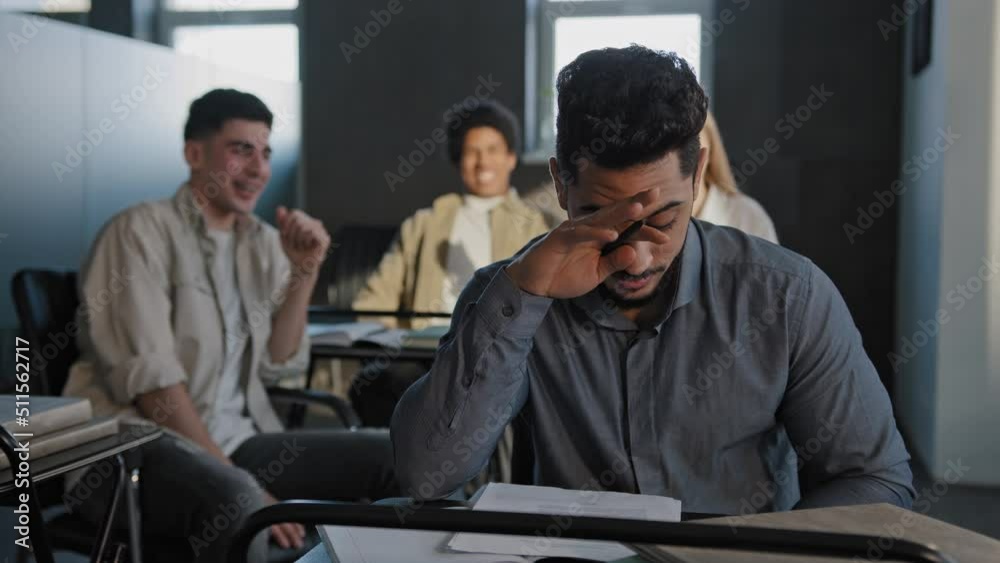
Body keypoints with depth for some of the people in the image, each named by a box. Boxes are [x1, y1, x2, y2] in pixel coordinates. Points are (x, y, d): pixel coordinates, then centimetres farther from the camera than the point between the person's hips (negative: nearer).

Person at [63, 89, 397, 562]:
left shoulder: (264, 243, 12)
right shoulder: (144, 231, -8)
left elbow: (278, 364, 9)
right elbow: (149, 377, -18)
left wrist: (304, 272, -5)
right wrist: (241, 485, -22)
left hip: (235, 442, 6)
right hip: (136, 448, -6)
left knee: (396, 457, -6)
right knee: (237, 502, -38)